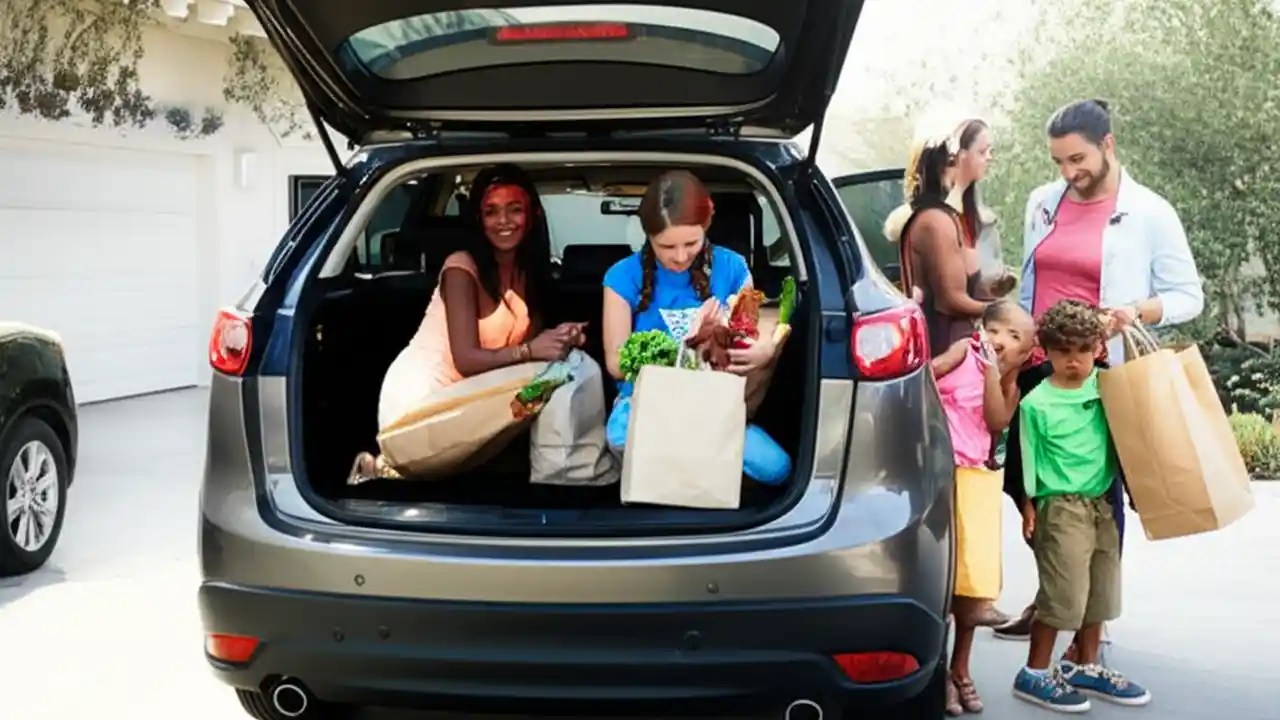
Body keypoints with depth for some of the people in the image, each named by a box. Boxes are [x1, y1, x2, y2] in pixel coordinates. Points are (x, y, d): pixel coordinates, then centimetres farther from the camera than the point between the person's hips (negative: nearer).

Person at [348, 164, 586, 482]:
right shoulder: (462, 267, -18)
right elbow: (466, 360, -24)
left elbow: (529, 342, -1)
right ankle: (385, 470, 7)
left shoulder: (529, 271, 4)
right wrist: (531, 350, -33)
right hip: (419, 392, -8)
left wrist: (561, 337, -20)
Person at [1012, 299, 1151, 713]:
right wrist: (1028, 509, -5)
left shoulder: (1106, 386, 3)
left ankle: (1086, 668, 31)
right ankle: (1034, 675, 9)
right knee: (1063, 593, -5)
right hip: (1060, 506, -6)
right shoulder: (1036, 403, -9)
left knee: (1101, 590, 14)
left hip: (1103, 502, 6)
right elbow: (1028, 461, -5)